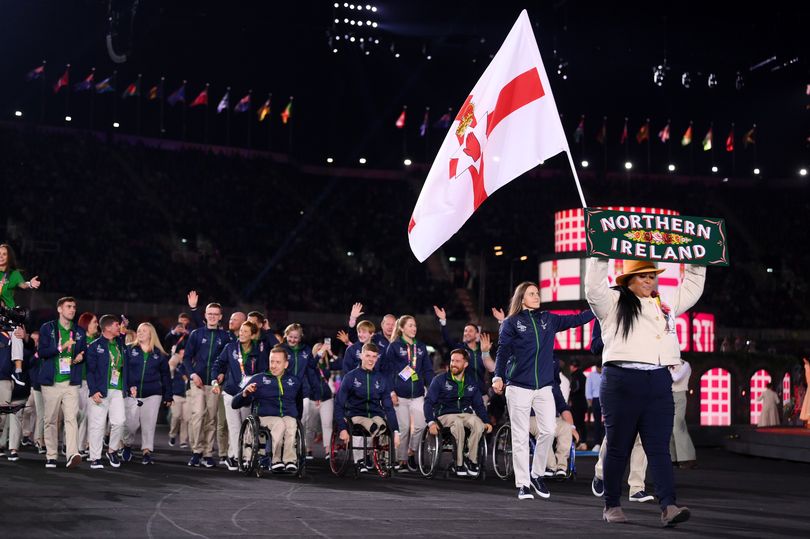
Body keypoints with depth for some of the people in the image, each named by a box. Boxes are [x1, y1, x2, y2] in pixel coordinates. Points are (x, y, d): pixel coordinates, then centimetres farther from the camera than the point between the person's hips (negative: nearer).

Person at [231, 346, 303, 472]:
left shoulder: (294, 380, 24)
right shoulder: (258, 379, 17)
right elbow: (235, 404, 13)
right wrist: (245, 393, -6)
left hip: (290, 417, 1)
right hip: (266, 417, -1)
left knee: (291, 425, -36)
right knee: (279, 424, -37)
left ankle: (290, 460, -34)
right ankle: (276, 460, -28)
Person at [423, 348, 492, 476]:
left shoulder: (472, 383, 16)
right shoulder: (440, 380, 5)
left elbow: (479, 405, 20)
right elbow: (428, 401, 0)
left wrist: (487, 421, 3)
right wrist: (431, 422, -15)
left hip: (466, 414, 3)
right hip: (445, 415, -3)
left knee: (479, 424, -32)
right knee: (458, 423, -39)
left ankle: (471, 460, -19)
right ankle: (458, 464, -30)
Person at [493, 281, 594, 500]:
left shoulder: (548, 319, 13)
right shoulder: (511, 323, 2)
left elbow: (576, 319, 14)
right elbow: (502, 351, -1)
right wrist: (498, 377, -13)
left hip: (544, 386, 3)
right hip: (518, 386, -3)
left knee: (548, 430, -6)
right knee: (520, 436, -1)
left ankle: (537, 475, 13)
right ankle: (522, 484, 5)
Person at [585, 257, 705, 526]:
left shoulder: (664, 305, 22)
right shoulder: (614, 302, 6)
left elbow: (691, 290, 34)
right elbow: (594, 289, -12)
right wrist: (600, 258, -14)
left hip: (659, 383, 4)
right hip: (622, 381, -4)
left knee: (659, 447, -3)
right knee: (618, 447, 3)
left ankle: (668, 506, -11)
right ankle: (612, 505, 13)